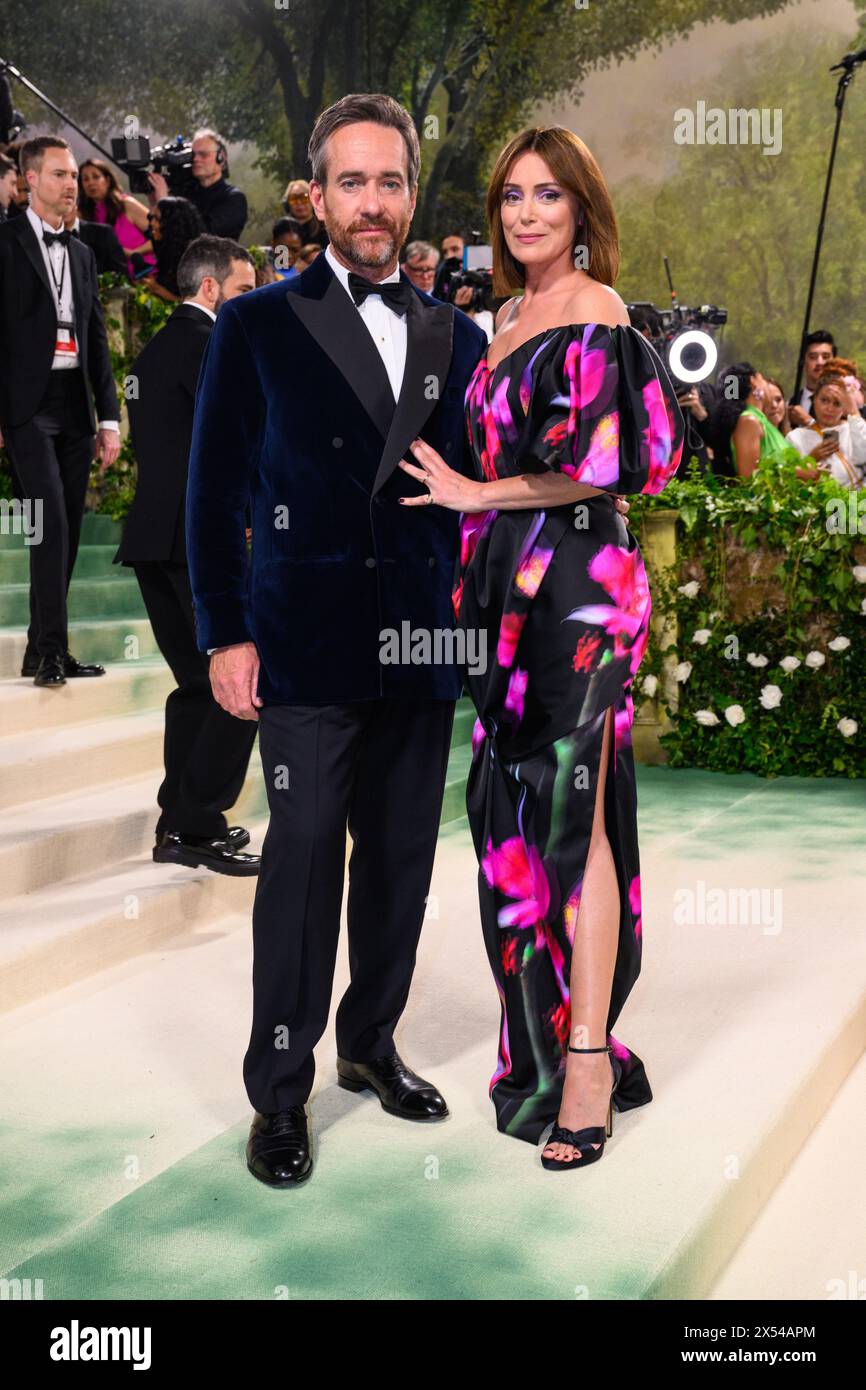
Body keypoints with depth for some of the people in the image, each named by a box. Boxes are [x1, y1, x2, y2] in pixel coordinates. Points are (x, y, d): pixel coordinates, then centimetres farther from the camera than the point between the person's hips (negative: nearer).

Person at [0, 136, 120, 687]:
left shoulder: (82, 254, 18)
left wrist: (110, 416, 11)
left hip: (76, 407, 6)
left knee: (68, 532, 6)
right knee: (51, 525, -13)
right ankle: (52, 650, -9)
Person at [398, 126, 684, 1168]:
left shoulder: (594, 309, -7)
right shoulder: (511, 315, 18)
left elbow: (598, 464, -16)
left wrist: (475, 494, -7)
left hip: (577, 582, -8)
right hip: (513, 585, 8)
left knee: (573, 811, -8)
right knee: (515, 805, 9)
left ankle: (587, 1057, -1)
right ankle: (542, 1035, 20)